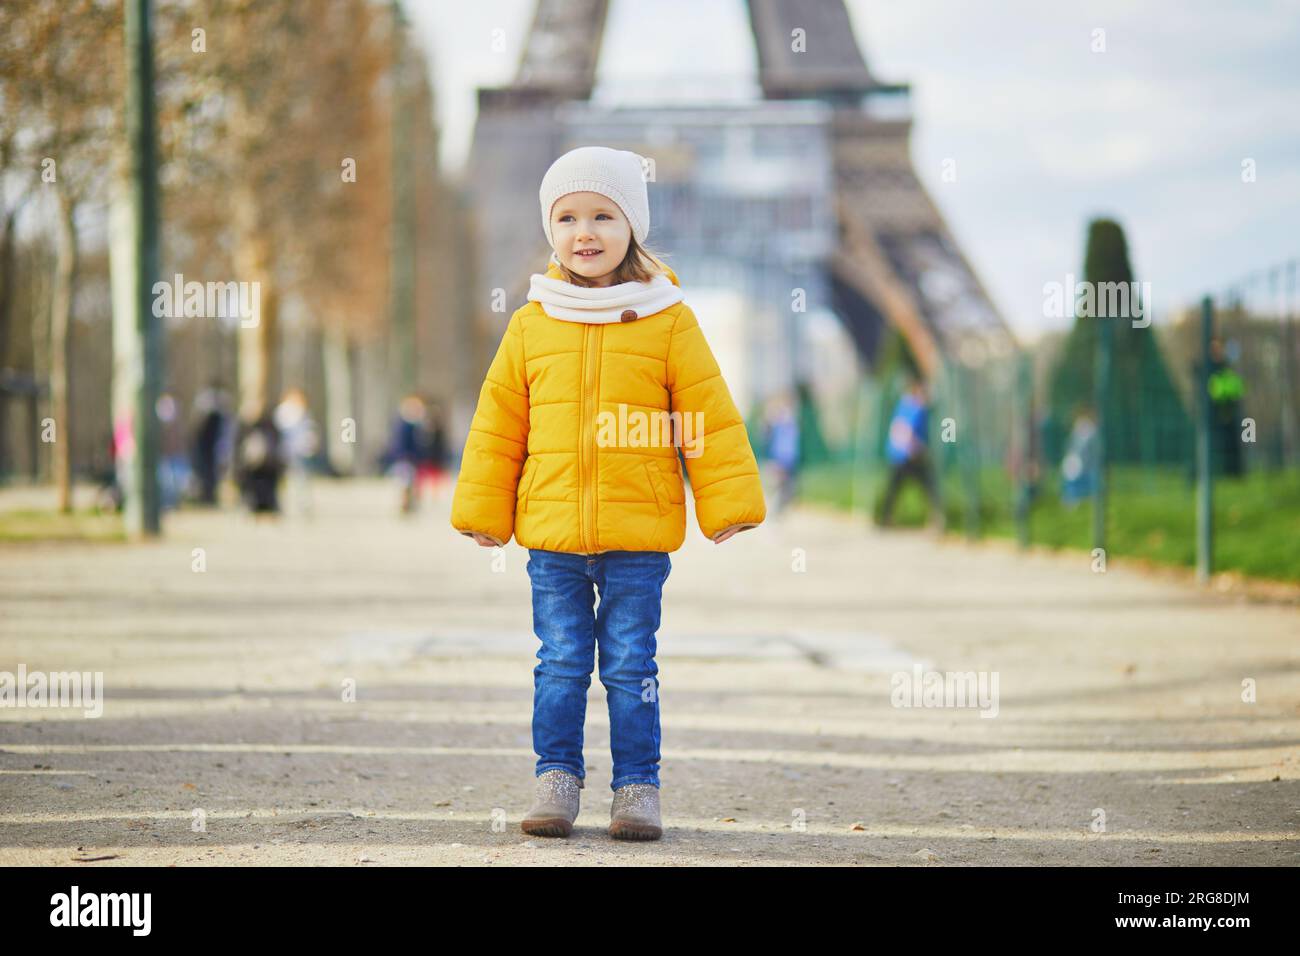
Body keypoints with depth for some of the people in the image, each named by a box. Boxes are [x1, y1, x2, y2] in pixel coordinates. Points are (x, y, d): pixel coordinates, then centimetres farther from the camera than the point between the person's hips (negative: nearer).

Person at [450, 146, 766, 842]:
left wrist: (727, 505, -2)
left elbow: (710, 418, 2)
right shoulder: (530, 326, 5)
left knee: (630, 665, 3)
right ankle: (556, 779, 16)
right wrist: (483, 512, 11)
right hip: (551, 534, 2)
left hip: (639, 538, -2)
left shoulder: (669, 323, 0)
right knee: (561, 665, 6)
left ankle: (637, 786, 12)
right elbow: (498, 425, 11)